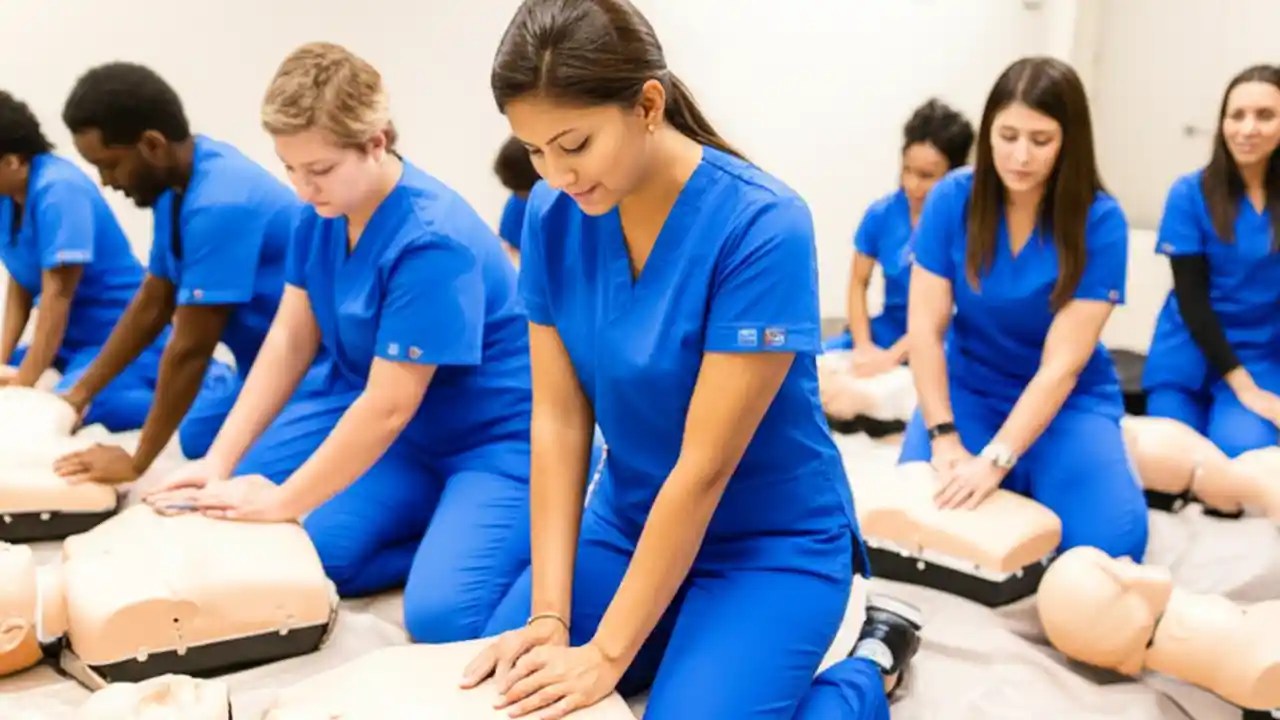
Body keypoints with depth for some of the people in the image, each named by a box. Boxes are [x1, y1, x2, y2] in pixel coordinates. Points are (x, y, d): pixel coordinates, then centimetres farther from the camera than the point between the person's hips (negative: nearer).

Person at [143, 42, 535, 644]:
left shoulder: (432, 241, -27)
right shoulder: (322, 214, -2)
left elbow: (388, 406, -25)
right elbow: (290, 338, 2)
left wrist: (284, 501, -17)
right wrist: (219, 462, -4)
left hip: (495, 439, -8)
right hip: (397, 433, 8)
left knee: (441, 614, -26)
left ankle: (523, 541, 3)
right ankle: (441, 532, 3)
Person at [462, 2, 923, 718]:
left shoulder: (762, 226, -25)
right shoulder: (555, 215, -9)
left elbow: (704, 466, -25)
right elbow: (558, 418, -9)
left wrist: (608, 653, -22)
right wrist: (548, 614, -15)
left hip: (772, 542, -5)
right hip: (631, 523, 5)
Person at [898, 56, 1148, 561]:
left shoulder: (1100, 222, -18)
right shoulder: (952, 198, -13)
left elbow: (1062, 363, -21)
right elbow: (925, 327, -13)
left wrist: (996, 461, -30)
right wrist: (944, 438, -21)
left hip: (1068, 399, -1)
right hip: (969, 387, 2)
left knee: (1109, 539, -22)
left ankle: (1035, 480, 11)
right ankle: (1018, 483, 11)